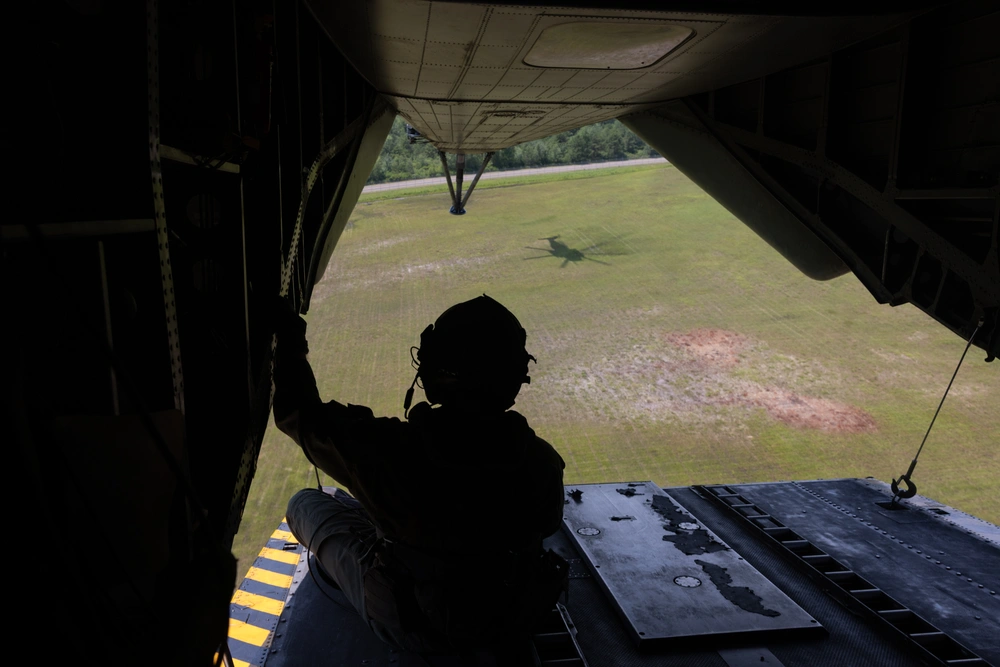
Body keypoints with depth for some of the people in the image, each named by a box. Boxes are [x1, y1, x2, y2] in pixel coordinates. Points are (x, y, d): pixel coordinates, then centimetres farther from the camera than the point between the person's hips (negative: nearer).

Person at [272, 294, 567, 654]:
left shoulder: (389, 453, -34)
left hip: (416, 628, -3)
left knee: (305, 503, 15)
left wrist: (288, 341, -6)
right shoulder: (542, 461, -24)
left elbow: (299, 414, -19)